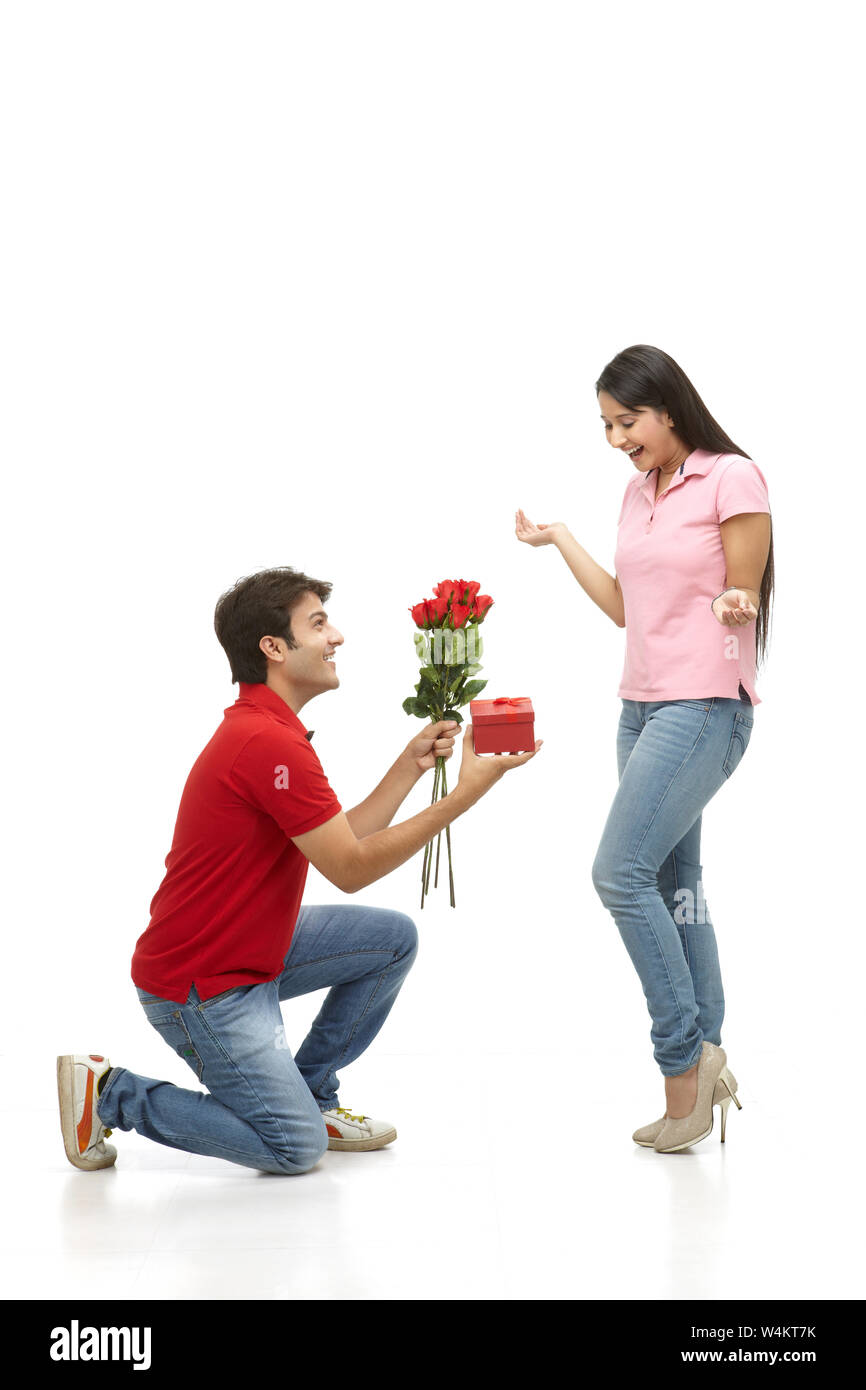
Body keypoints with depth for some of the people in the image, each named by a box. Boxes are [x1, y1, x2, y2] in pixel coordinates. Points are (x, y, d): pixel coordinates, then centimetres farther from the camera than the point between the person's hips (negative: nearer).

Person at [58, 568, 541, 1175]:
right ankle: (109, 1093, 2)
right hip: (200, 985, -10)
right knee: (296, 1148, -8)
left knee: (393, 937, 8)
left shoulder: (265, 731, 10)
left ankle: (307, 1092, 18)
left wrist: (411, 764, 4)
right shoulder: (271, 744, -25)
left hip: (250, 949, 10)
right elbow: (351, 868, -22)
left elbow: (346, 839, 10)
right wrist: (463, 795, -21)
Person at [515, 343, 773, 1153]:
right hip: (642, 705, 8)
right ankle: (704, 1068, 14)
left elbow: (743, 597, -7)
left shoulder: (732, 480, -7)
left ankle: (685, 1057, -6)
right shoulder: (638, 492, 14)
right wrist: (559, 541, 17)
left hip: (706, 706, -8)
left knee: (621, 874, -16)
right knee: (672, 886, 8)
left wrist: (733, 607, -29)